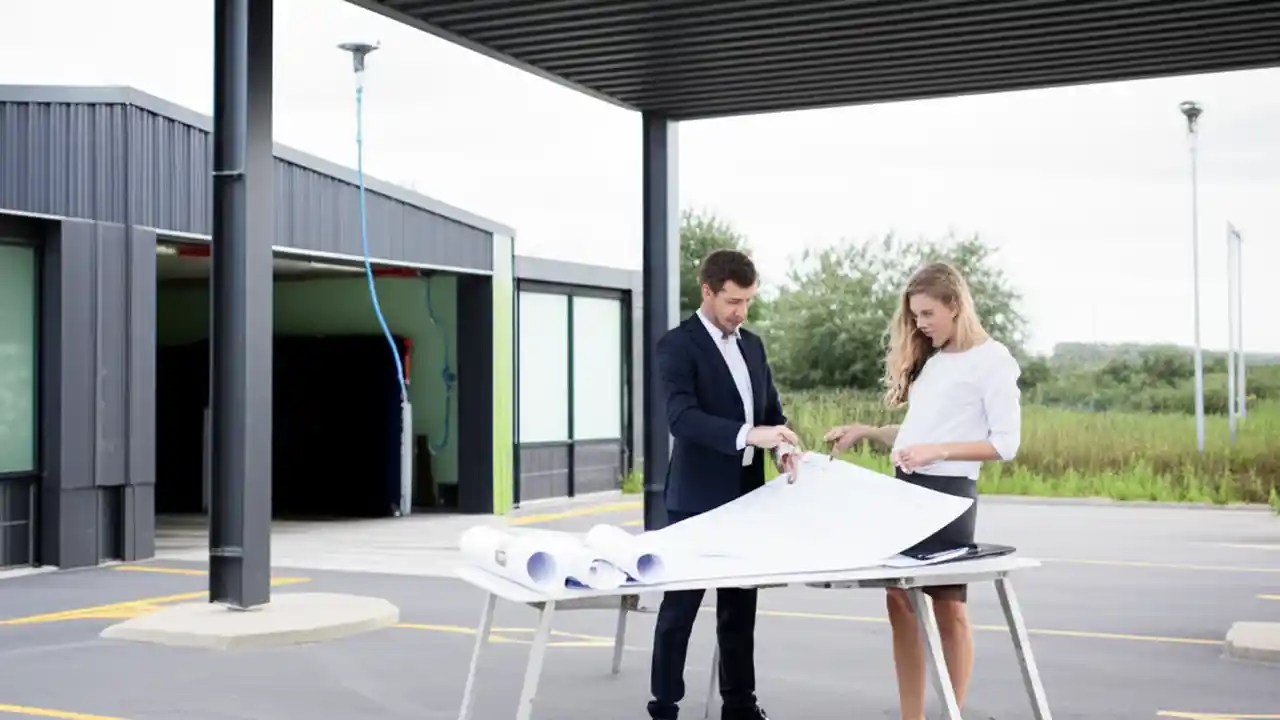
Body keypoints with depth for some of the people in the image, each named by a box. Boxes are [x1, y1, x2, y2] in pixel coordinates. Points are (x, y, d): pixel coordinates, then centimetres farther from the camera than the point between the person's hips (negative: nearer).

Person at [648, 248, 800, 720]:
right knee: (680, 607, 2)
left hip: (745, 495, 7)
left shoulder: (752, 345, 12)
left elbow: (771, 409, 16)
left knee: (740, 606, 12)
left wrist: (782, 447, -6)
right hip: (698, 498, -6)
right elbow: (682, 418, -24)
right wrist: (749, 435, -35)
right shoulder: (678, 345, -11)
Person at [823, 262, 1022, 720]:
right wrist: (865, 432, 5)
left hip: (948, 493, -7)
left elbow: (1006, 444, -12)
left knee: (947, 607, 2)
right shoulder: (928, 360, 16)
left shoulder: (992, 359, -6)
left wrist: (938, 452, -21)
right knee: (900, 603, 5)